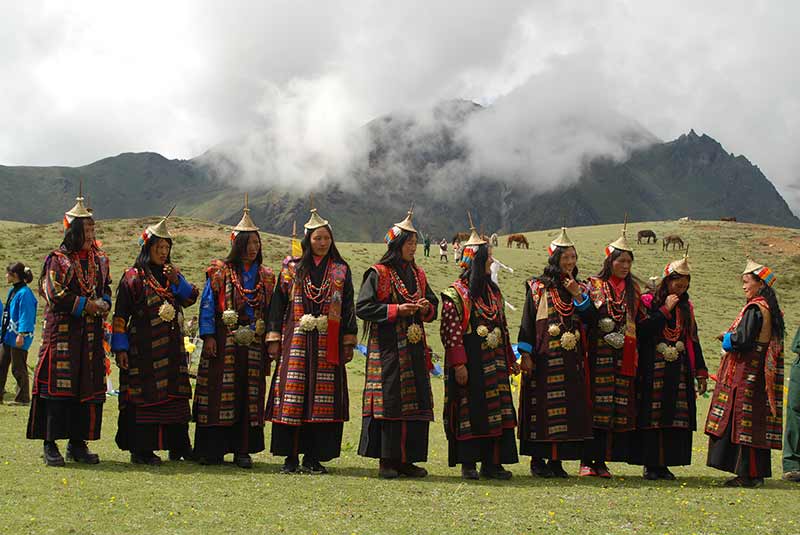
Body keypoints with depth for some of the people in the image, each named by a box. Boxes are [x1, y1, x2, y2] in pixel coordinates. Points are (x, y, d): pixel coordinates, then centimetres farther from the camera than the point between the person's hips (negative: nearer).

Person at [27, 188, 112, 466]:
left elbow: (106, 288, 18)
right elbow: (54, 293, -10)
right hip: (62, 331, -5)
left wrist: (103, 304, -4)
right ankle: (50, 445, -3)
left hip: (91, 334, 5)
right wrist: (85, 305, -14)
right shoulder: (57, 259, -2)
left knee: (89, 387, 4)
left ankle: (78, 443, 12)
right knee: (58, 384, -8)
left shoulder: (100, 259, 14)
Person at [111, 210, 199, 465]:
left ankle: (178, 446, 14)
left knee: (176, 394, 7)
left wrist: (176, 281, -12)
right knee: (143, 396, -5)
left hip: (172, 348, 6)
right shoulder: (133, 276, -3)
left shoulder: (172, 274, 15)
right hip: (143, 348, -6)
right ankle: (140, 450, 0)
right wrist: (120, 348, -10)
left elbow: (190, 298, 4)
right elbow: (120, 315, -5)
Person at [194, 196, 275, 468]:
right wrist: (208, 336, -10)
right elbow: (207, 305, -1)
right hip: (224, 343, -3)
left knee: (250, 395, 3)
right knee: (219, 393, -2)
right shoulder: (219, 272, 2)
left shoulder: (266, 277, 12)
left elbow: (271, 311, 13)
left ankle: (243, 450, 9)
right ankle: (213, 449, 4)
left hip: (253, 345, 3)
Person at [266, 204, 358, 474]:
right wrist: (274, 340, 1)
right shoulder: (292, 268, 9)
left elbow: (348, 308, 10)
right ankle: (290, 457, 2)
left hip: (328, 345, 1)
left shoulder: (341, 271, 11)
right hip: (296, 341, -1)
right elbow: (278, 303, 8)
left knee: (323, 398, -2)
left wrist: (349, 342, 3)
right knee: (293, 395, -4)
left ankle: (313, 456, 4)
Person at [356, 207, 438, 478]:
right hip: (387, 347, -6)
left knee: (416, 403, 3)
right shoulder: (378, 273, -3)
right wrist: (397, 310, -17)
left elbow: (434, 304, 20)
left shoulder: (418, 274, 15)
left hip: (414, 349, 6)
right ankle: (386, 461, 0)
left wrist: (426, 308, -3)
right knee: (388, 402, -7)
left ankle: (407, 459, 10)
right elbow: (363, 307, -10)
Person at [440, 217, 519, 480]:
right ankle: (468, 463, 5)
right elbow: (451, 331, -12)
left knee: (496, 410, 5)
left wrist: (510, 359, 16)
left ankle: (491, 462, 12)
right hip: (470, 363, -7)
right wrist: (458, 364, -18)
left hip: (494, 362, 7)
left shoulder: (493, 291, 14)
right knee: (468, 411, -2)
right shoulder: (455, 293, -7)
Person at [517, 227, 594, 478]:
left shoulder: (581, 288, 14)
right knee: (542, 406, -4)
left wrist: (578, 295, -10)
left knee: (568, 408, 1)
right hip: (544, 357, -4)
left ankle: (557, 460, 8)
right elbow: (527, 321, -1)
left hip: (572, 359, 4)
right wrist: (526, 354, -8)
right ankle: (538, 460, 3)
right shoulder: (537, 287, 2)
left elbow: (590, 319, 2)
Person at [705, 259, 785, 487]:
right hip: (759, 374, 9)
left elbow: (743, 340, -20)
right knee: (756, 423, 10)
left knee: (744, 423, -6)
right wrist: (732, 338, 14)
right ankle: (755, 473, 14)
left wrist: (726, 338, -1)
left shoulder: (754, 309, -14)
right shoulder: (771, 310, 14)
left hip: (746, 375, -9)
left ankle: (748, 474, -4)